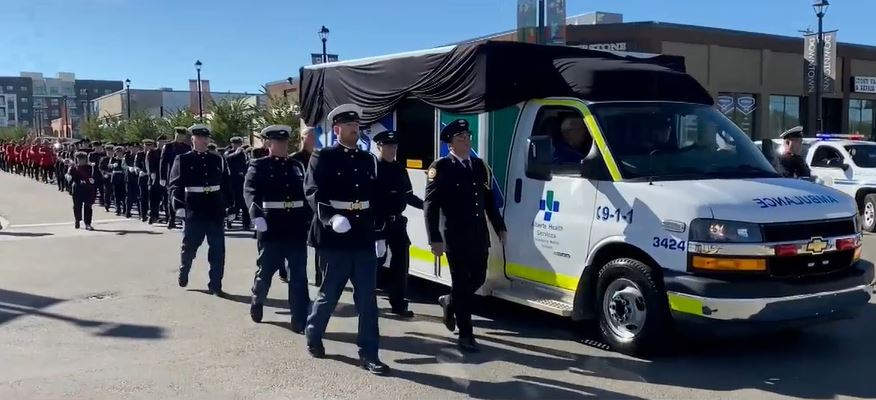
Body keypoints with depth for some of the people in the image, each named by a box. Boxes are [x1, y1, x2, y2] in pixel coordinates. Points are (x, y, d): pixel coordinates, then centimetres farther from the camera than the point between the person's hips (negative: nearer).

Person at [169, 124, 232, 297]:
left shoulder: (218, 159, 7)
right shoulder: (183, 159, -1)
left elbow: (225, 184, 10)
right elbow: (175, 185, -6)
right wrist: (179, 206, -17)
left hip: (216, 211, 2)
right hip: (193, 212, -2)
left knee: (218, 249, 3)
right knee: (189, 246, 14)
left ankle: (215, 285, 12)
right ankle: (183, 273, 41)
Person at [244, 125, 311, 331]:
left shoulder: (297, 166, 13)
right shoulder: (258, 166, -1)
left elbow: (305, 193, 15)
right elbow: (250, 192, -16)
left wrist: (309, 219, 9)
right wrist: (256, 216, -32)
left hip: (297, 228, 3)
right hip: (271, 228, -3)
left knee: (299, 275, 0)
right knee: (265, 270, 11)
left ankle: (300, 320, 3)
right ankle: (256, 303, 38)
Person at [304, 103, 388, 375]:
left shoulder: (368, 159, 13)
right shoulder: (322, 158, -2)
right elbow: (313, 194, -13)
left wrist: (378, 230, 13)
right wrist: (330, 218, -28)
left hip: (364, 237, 4)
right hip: (335, 237, -4)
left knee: (367, 297, 3)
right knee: (330, 292, 9)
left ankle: (368, 354, 8)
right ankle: (313, 334, 34)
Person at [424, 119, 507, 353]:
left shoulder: (481, 166, 12)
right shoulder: (440, 168, -7)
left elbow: (489, 200, 19)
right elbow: (430, 206, -10)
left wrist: (499, 227, 14)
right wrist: (435, 239, -16)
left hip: (479, 236, 6)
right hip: (456, 237, -6)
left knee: (478, 279, 13)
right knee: (462, 284, 0)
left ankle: (449, 303, 41)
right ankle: (465, 335, 10)